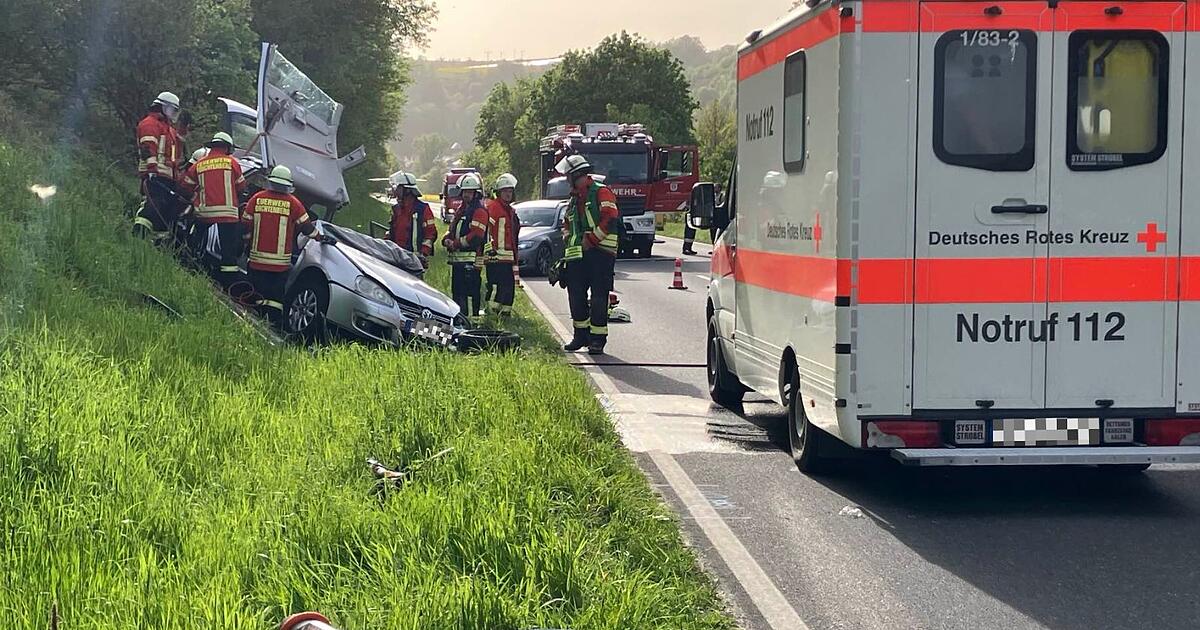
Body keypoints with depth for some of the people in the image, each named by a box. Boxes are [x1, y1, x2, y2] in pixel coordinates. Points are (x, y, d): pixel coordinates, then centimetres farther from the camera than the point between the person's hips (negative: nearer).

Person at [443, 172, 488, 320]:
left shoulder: (479, 211, -9)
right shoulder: (461, 209, 21)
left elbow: (475, 236, -18)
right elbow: (452, 229, 23)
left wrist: (456, 244, -13)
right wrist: (447, 240, 1)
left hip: (470, 259, -10)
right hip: (457, 258, 10)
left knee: (470, 291, -13)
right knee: (457, 291, 15)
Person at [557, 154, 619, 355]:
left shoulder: (601, 193, -5)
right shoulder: (574, 198, 20)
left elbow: (610, 219, -16)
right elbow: (567, 223, 31)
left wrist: (591, 240, -16)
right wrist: (567, 236, 10)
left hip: (600, 253, -8)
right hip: (578, 255, 8)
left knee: (599, 297, -6)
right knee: (576, 295, 8)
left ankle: (598, 339, -3)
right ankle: (581, 335, 19)